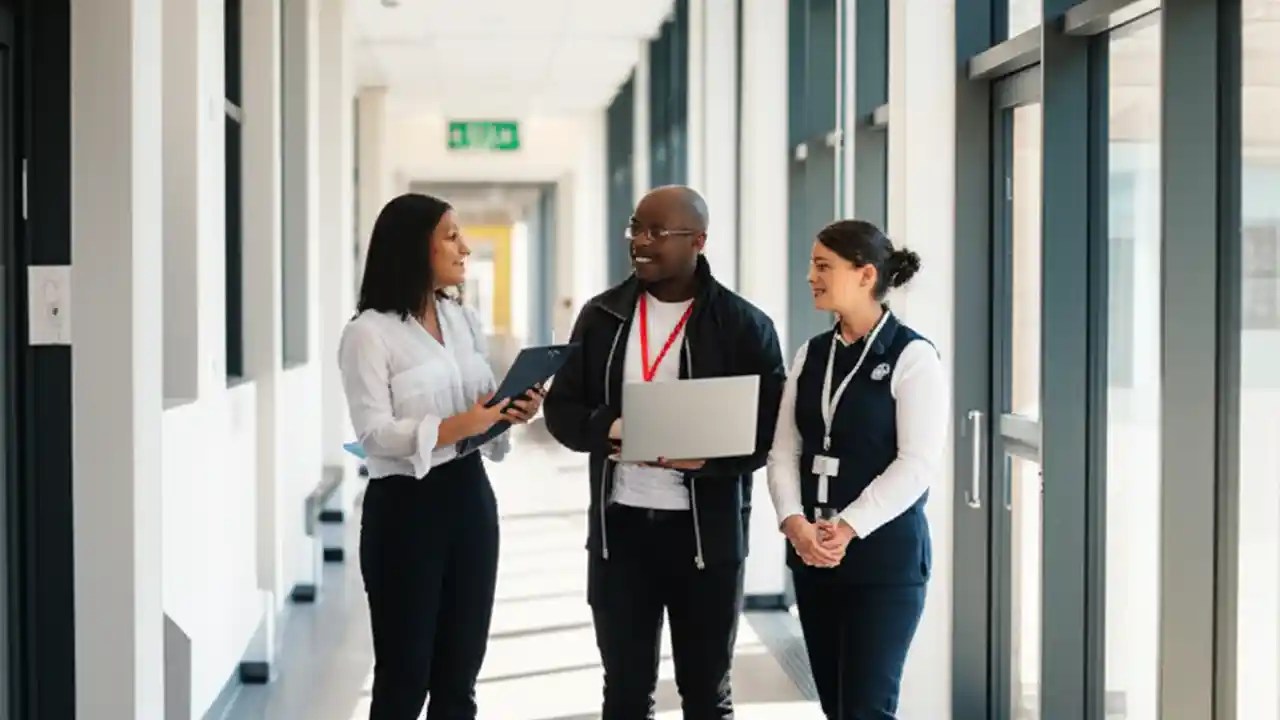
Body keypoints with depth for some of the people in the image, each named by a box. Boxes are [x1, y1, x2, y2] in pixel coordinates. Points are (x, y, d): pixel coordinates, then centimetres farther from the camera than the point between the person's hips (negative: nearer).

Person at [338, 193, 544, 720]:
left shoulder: (465, 322, 11)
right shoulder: (369, 333, -11)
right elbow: (374, 433, -17)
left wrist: (513, 413, -6)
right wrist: (454, 427, -28)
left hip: (470, 498, 7)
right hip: (405, 506, -7)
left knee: (459, 676, 12)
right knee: (403, 677, 2)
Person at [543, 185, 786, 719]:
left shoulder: (743, 325, -4)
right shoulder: (602, 315, 6)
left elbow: (773, 429, -5)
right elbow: (561, 409, 6)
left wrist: (706, 458, -23)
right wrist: (608, 428, -16)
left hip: (707, 531, -2)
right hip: (619, 526, 3)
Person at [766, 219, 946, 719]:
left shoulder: (912, 357, -8)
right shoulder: (811, 354, 10)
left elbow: (918, 464, -14)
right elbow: (784, 450, 7)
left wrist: (848, 529, -17)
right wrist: (794, 522, -10)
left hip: (885, 557, -6)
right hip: (813, 556, 6)